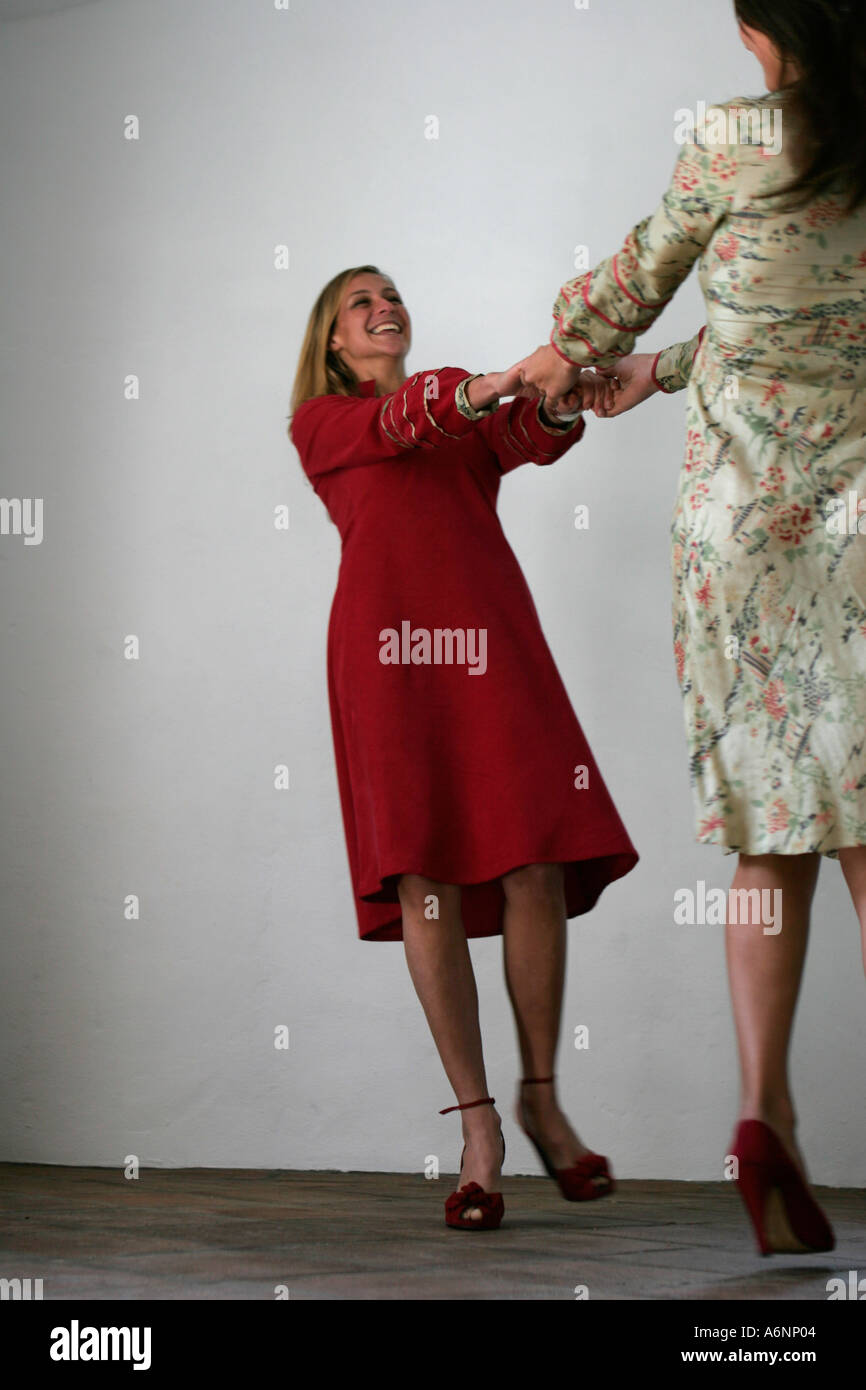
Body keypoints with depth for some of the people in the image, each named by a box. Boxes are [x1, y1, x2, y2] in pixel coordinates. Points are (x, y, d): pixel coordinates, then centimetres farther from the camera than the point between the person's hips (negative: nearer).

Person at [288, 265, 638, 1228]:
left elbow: (533, 440, 5)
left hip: (493, 641, 3)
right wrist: (483, 388, -24)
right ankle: (477, 1124, -4)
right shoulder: (317, 422, 18)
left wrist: (562, 401, -20)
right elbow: (396, 422, -4)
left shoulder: (469, 415, 27)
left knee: (537, 869, -8)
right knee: (423, 879, -10)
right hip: (388, 643, -2)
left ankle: (541, 1097, 9)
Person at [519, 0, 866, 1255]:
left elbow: (638, 279, 11)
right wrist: (654, 374, 28)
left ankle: (763, 1104, -6)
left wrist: (561, 353, 32)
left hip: (735, 512, -1)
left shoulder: (732, 141, -4)